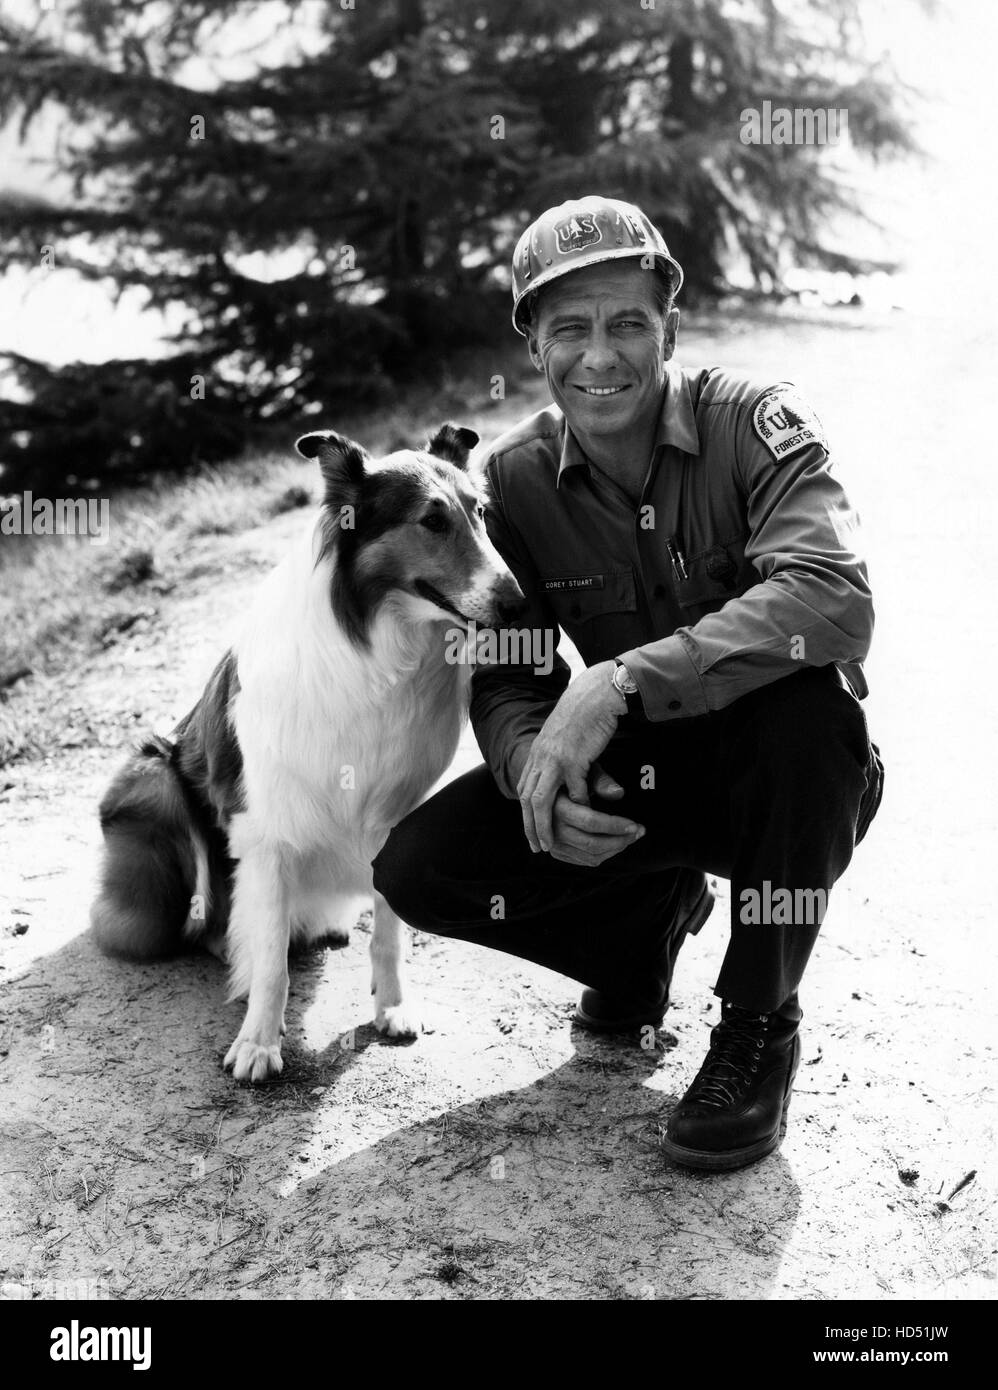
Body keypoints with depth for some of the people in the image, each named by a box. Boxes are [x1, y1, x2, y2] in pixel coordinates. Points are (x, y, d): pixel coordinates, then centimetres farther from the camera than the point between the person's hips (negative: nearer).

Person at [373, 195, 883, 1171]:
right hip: (633, 778, 3)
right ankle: (651, 914, 14)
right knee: (418, 866, -15)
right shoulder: (515, 478, -5)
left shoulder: (755, 422, -16)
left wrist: (620, 682, -40)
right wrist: (531, 761, -28)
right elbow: (504, 675, -4)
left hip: (791, 777, -2)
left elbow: (834, 598, -34)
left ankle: (760, 1025, -14)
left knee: (803, 691, -38)